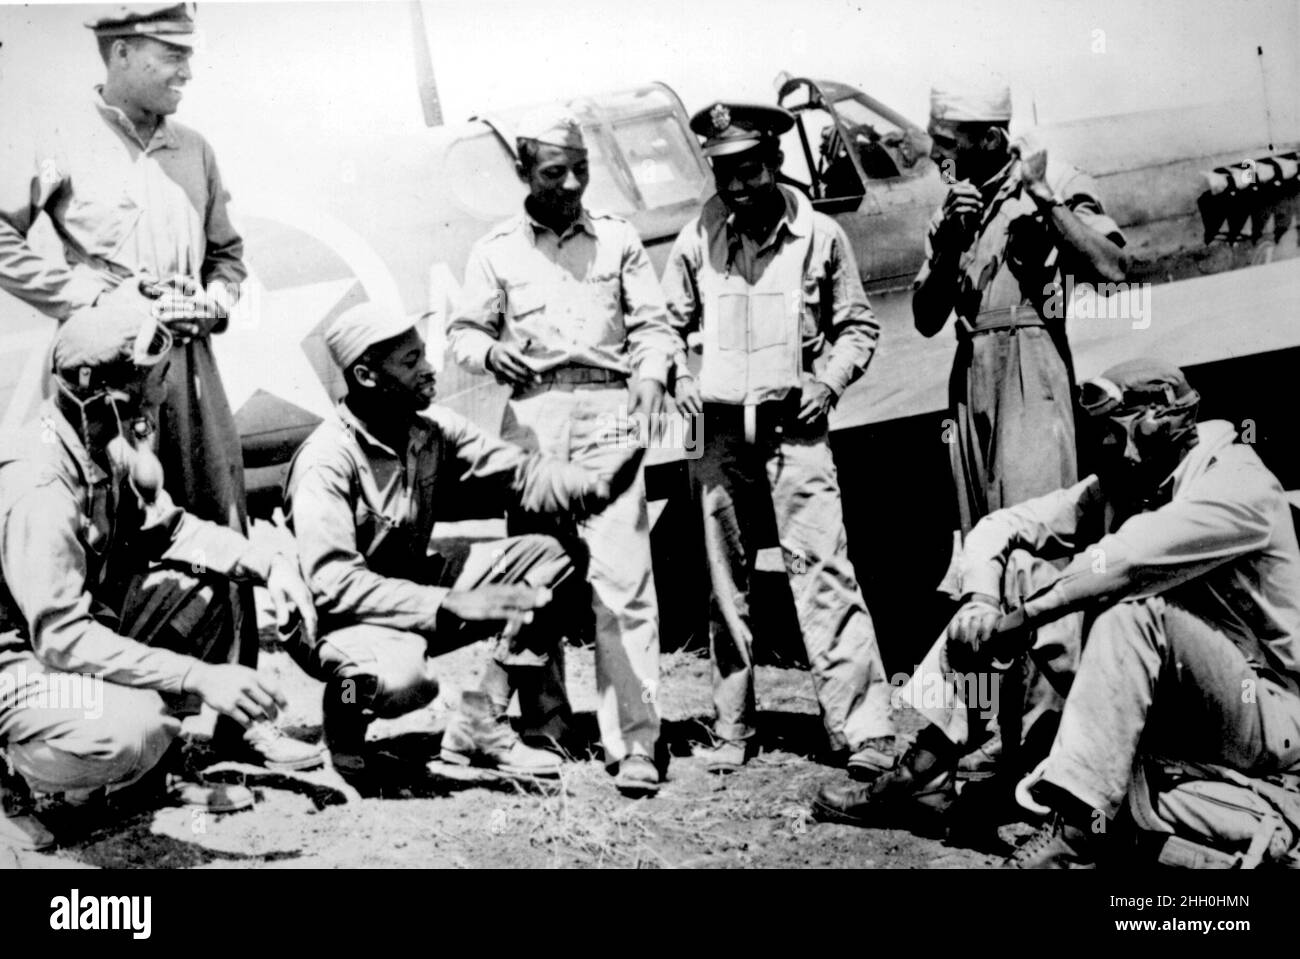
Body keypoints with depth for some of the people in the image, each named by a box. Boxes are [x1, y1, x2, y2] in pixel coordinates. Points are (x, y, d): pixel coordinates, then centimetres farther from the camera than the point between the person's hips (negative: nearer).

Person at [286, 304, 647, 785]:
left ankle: (481, 726, -2)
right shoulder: (326, 461, -24)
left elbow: (518, 473, -5)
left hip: (413, 582, 8)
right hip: (336, 618, -8)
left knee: (545, 560, -3)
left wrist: (597, 483, -25)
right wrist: (450, 606, -36)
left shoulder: (433, 429, -3)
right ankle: (344, 710, -2)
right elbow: (332, 584, -30)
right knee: (404, 677, -40)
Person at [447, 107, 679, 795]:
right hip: (533, 413, 1)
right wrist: (489, 351, -10)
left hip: (607, 407, -1)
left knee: (623, 577, -10)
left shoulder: (618, 239, 15)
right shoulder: (497, 249, 14)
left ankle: (634, 742, -10)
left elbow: (653, 324, 12)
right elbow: (462, 330, 12)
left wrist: (650, 377, -8)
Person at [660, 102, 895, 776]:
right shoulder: (697, 242, 3)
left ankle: (863, 730, -8)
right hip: (721, 430, 3)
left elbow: (857, 325, 9)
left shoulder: (819, 237, -1)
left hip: (795, 428, -2)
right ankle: (732, 728, 21)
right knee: (725, 585, 9)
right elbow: (670, 324, 16)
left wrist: (829, 381, -6)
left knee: (823, 573, -10)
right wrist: (680, 378, -1)